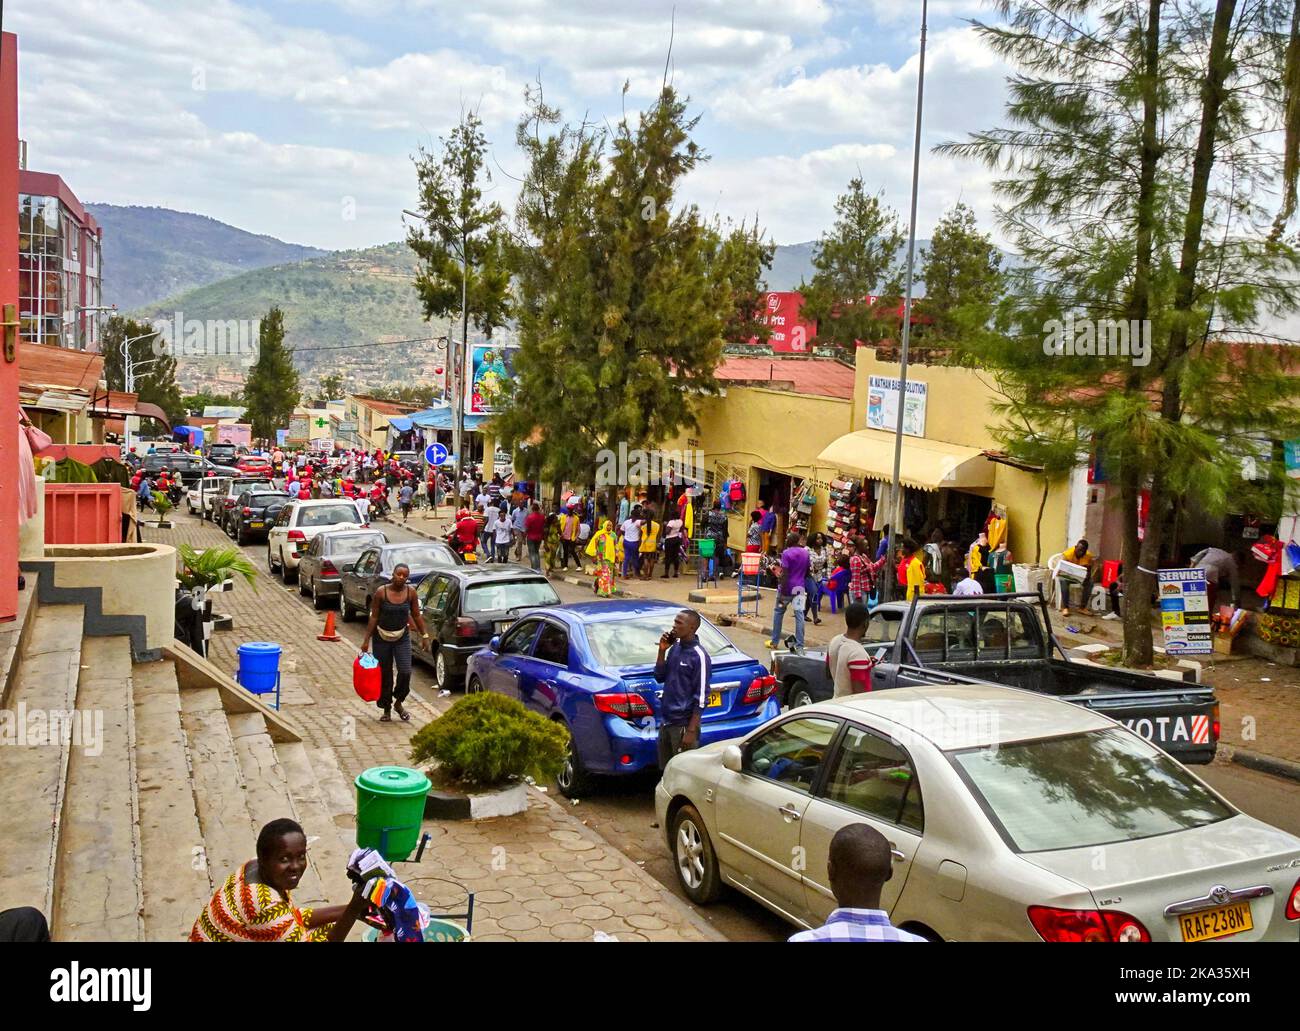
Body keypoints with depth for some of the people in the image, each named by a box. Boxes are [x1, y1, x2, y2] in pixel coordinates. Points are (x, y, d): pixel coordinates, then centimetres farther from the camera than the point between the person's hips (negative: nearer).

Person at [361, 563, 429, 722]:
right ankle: (386, 710, 22)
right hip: (381, 639, -1)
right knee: (384, 675, 5)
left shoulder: (410, 592, -5)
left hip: (402, 638, 1)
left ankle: (398, 703, 13)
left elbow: (416, 616, 5)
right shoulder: (381, 592, -11)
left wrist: (424, 635, 3)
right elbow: (374, 617, -6)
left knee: (405, 672, -13)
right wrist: (366, 640, -6)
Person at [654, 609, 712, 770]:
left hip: (683, 724, -8)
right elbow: (660, 677, 13)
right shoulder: (674, 648, 8)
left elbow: (701, 697, -16)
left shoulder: (699, 656, -15)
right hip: (666, 721, 8)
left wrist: (691, 731, -18)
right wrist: (662, 651, -1)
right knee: (665, 771, 16)